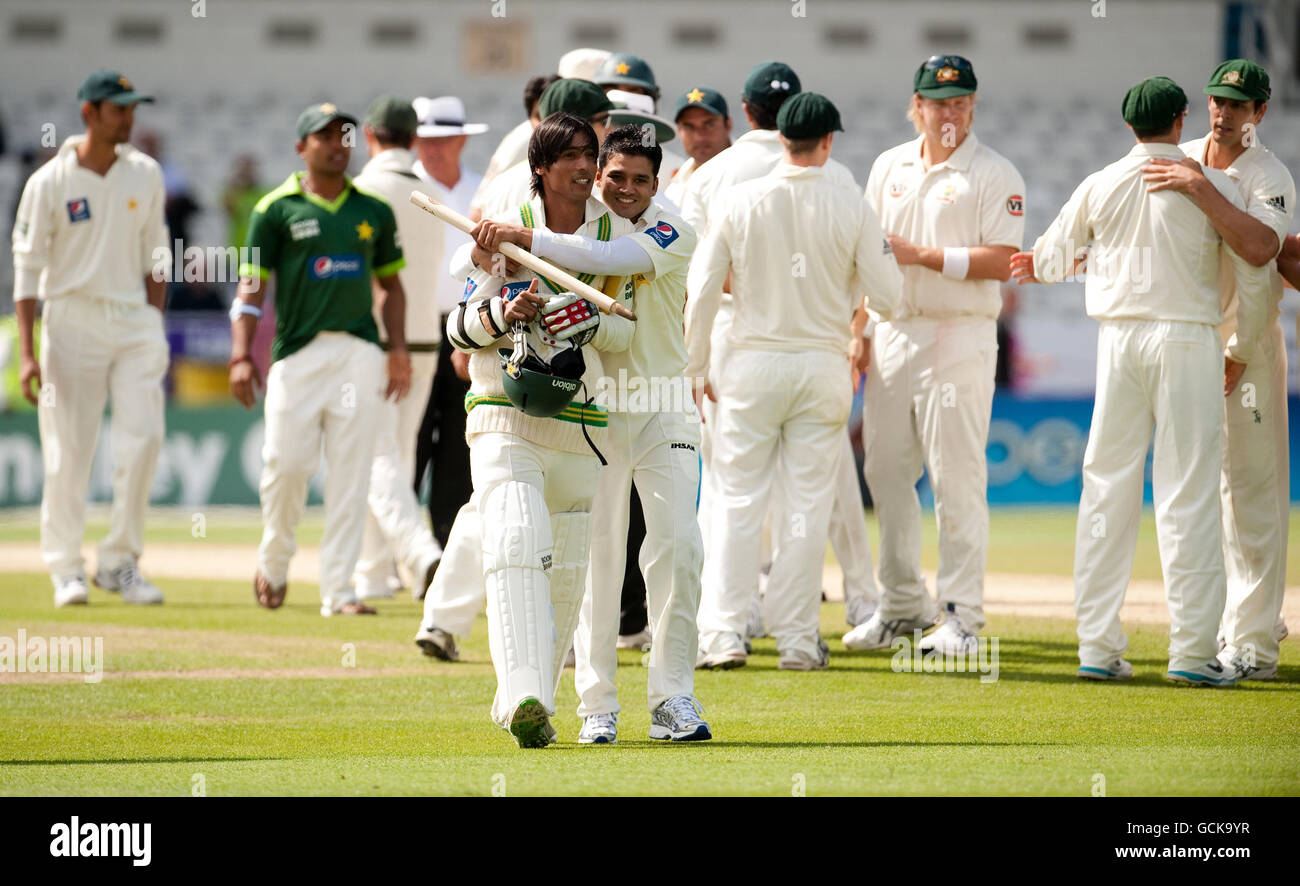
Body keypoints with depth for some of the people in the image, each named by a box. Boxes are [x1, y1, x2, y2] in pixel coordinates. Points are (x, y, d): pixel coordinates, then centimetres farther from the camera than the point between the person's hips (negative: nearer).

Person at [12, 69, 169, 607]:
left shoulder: (145, 175, 7)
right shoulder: (49, 183, -5)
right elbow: (27, 268, -5)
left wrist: (154, 328, 7)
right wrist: (26, 353, -12)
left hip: (134, 319, 3)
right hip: (72, 318, -3)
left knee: (143, 437, -9)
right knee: (68, 450, -2)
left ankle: (120, 562, 2)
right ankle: (66, 570, 9)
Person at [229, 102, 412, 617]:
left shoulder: (374, 211, 14)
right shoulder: (276, 209, 4)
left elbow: (390, 284, 20)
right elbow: (251, 286, 1)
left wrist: (398, 348, 7)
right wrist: (241, 355, -9)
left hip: (359, 352, 2)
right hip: (297, 351, -2)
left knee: (350, 473, -3)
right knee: (286, 463, -7)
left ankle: (338, 589, 0)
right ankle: (274, 563, 20)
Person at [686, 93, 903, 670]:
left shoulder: (742, 201, -3)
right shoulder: (850, 210, -4)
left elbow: (701, 290, -2)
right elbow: (886, 298, -2)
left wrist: (696, 367, 8)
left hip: (752, 364, 0)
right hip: (823, 362, 0)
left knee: (738, 498, 4)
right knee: (807, 500, 5)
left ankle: (722, 632, -1)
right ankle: (798, 639, 5)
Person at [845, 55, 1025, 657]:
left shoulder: (994, 174, -3)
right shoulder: (889, 167, 14)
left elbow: (1001, 262, -12)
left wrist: (921, 255, -15)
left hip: (960, 336, -6)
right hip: (893, 331, 6)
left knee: (957, 477, -7)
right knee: (885, 471, 8)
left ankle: (961, 616, -4)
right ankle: (902, 605, 18)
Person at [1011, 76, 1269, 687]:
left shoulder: (1098, 186, 5)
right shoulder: (1212, 186, -3)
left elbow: (1053, 258, 17)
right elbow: (1252, 276, -1)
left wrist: (1034, 266, 42)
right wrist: (1241, 351, 13)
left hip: (1117, 340, 3)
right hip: (1188, 340, -3)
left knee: (1107, 485, 8)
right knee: (1187, 491, -2)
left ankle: (1097, 646, 6)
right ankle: (1192, 648, -6)